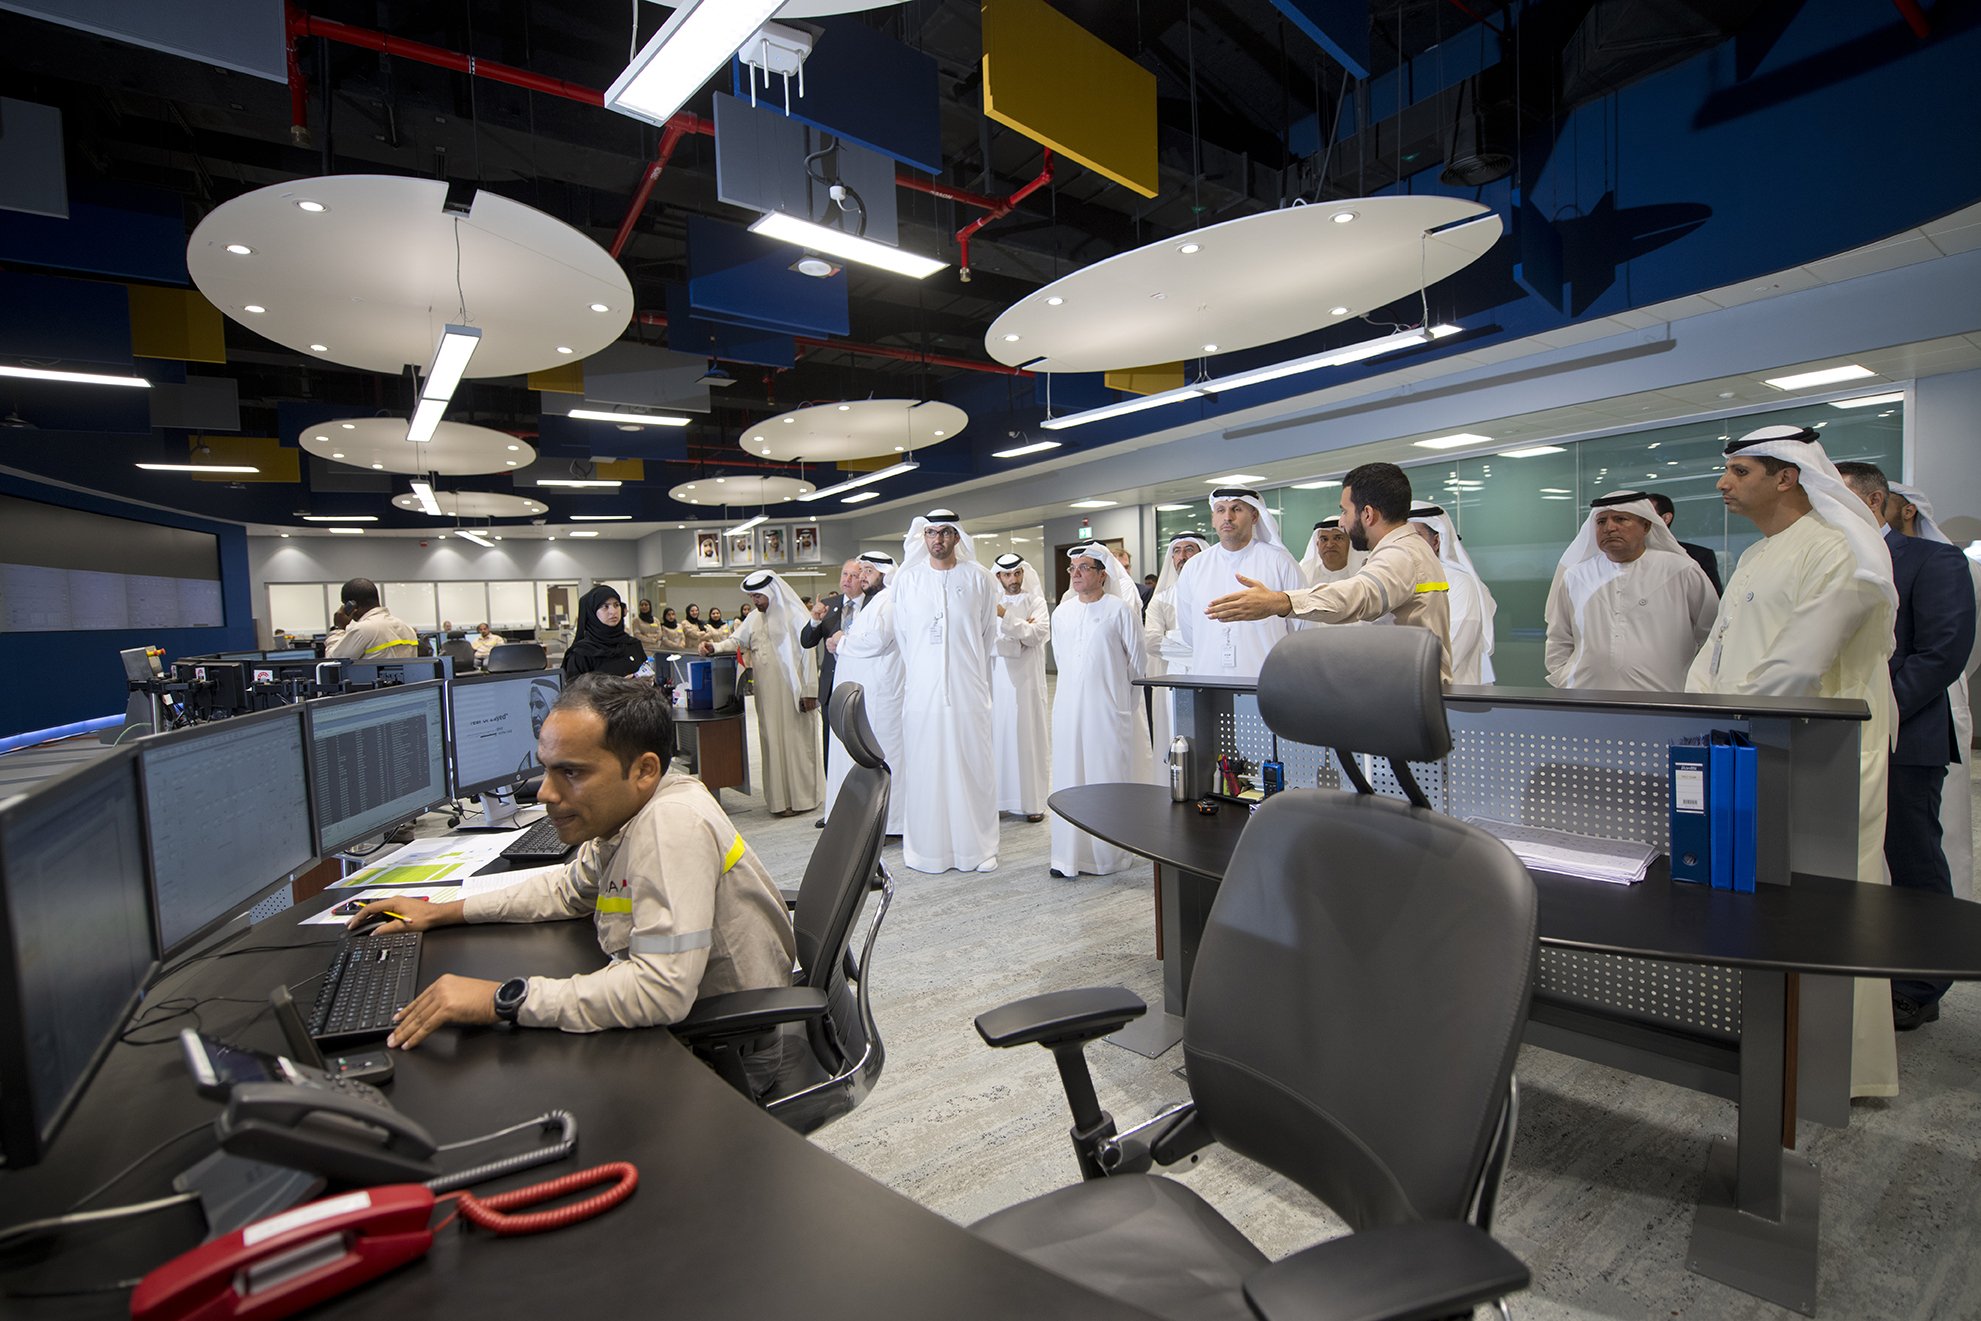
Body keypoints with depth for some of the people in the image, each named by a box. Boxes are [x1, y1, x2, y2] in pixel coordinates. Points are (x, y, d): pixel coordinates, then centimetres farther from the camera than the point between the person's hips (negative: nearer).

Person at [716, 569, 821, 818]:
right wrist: (715, 647, -4)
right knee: (772, 741, 6)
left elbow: (808, 654, -7)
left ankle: (800, 796, 8)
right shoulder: (754, 618, 12)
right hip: (767, 693, 6)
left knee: (795, 739, -1)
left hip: (792, 691, -5)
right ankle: (780, 796, 14)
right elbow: (736, 641, 17)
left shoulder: (795, 616, -5)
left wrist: (809, 691, -11)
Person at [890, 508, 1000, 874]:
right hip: (922, 690, 1)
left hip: (967, 691, 0)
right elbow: (901, 635, 12)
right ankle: (926, 847, 14)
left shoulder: (977, 578, 4)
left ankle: (976, 847, 13)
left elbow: (988, 633, 10)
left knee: (972, 766, 3)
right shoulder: (907, 579, 6)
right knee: (923, 768, 3)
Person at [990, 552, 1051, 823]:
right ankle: (1000, 797, 9)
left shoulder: (1035, 601, 3)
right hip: (999, 678, 2)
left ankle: (1033, 801, 5)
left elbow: (1039, 633, -12)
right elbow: (988, 642, 1)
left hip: (1026, 678, -2)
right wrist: (1023, 630, -8)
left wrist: (1006, 616, -17)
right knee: (1000, 734, 2)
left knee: (1028, 735, -1)